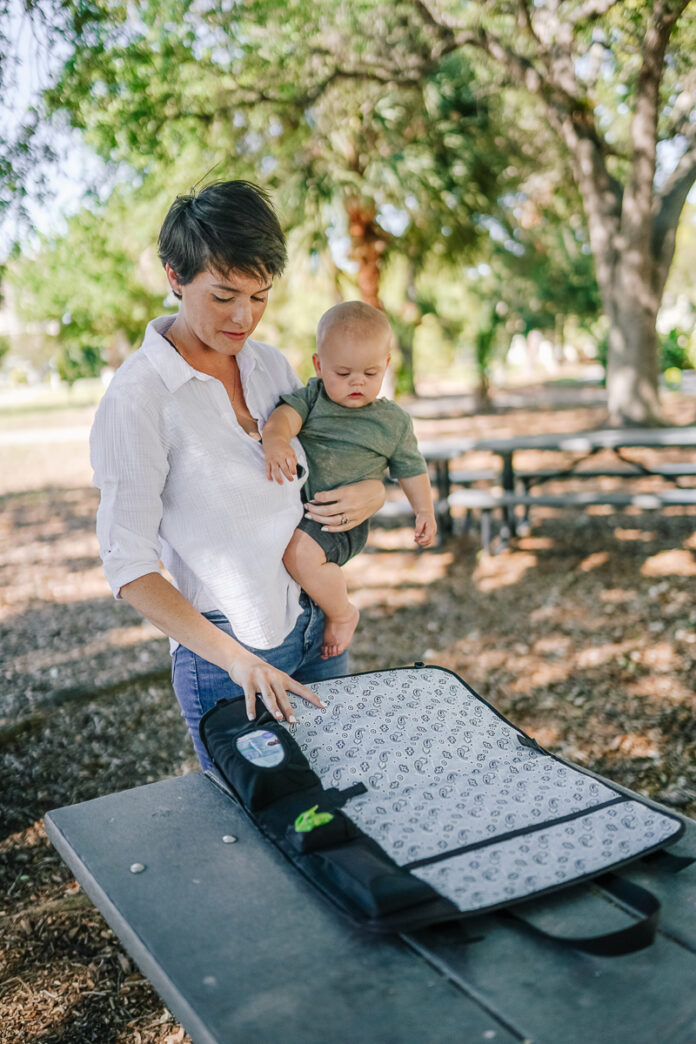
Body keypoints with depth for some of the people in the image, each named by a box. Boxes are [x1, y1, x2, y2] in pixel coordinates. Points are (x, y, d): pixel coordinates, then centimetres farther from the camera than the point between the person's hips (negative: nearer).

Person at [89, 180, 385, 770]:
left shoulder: (269, 364, 2)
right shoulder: (139, 397, -17)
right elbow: (129, 567, -17)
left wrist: (372, 492, -6)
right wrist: (238, 660, -25)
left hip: (316, 623, 6)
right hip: (224, 650, -6)